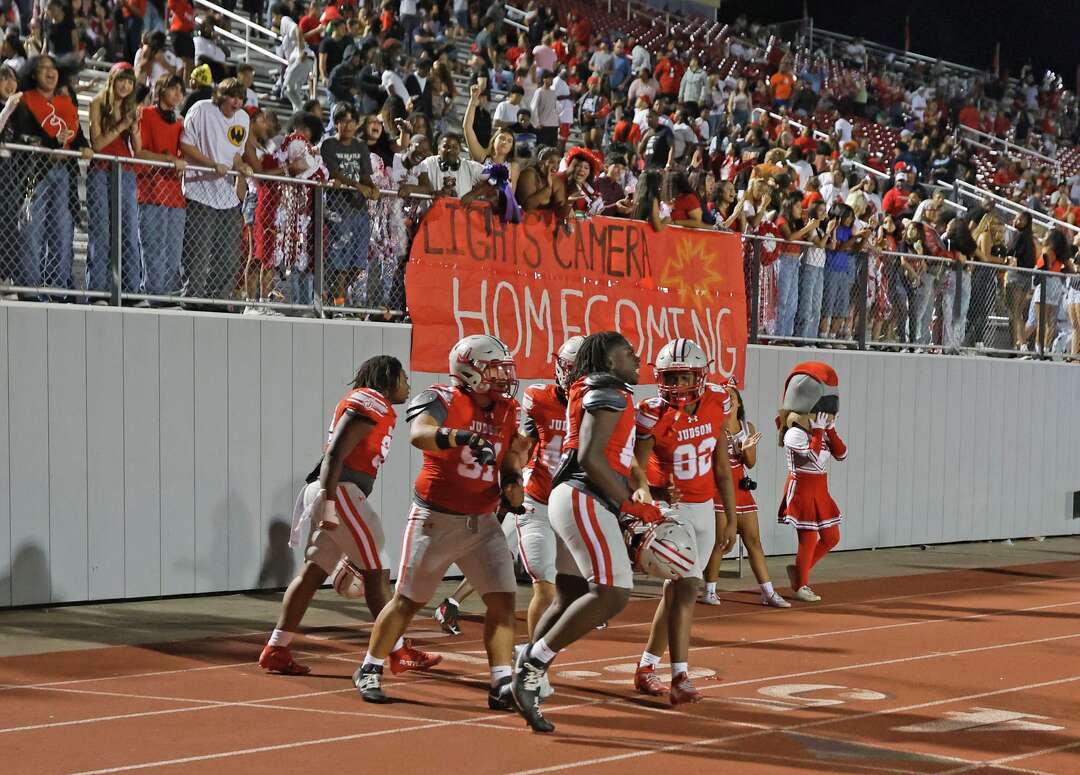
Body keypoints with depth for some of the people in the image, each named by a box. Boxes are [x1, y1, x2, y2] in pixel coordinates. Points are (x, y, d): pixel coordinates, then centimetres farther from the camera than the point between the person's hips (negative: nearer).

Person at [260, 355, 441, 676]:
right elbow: (336, 453, -17)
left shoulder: (377, 408, 23)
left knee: (313, 572, 7)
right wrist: (328, 502, -24)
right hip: (339, 491, -10)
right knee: (377, 573, -2)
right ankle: (400, 653, 4)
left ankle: (275, 650, 6)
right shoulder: (370, 401, -8)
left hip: (328, 494, 10)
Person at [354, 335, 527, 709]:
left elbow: (511, 460, 14)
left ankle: (502, 685, -1)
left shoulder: (508, 411, 6)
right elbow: (419, 434, -34)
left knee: (503, 600, -5)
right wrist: (462, 437, -50)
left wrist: (513, 484, -9)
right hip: (436, 519, -5)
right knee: (408, 601, 5)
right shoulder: (441, 400, -13)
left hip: (483, 523, 5)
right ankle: (369, 672, 22)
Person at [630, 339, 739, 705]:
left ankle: (646, 668, 23)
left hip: (704, 508, 5)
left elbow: (722, 467, 6)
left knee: (676, 590, 10)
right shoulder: (654, 415, -16)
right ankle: (680, 678, -20)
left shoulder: (716, 404, -3)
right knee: (685, 586, -18)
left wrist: (730, 519, 9)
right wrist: (647, 495, -40)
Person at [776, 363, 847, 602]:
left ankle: (798, 570, 26)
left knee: (831, 537, 13)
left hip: (820, 489, 9)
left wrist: (830, 429, -3)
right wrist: (817, 430, -23)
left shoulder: (822, 431, 10)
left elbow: (841, 453, 2)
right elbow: (815, 458, -29)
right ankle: (800, 586, 10)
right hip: (802, 488, -9)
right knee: (809, 538, -4)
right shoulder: (794, 433, -17)